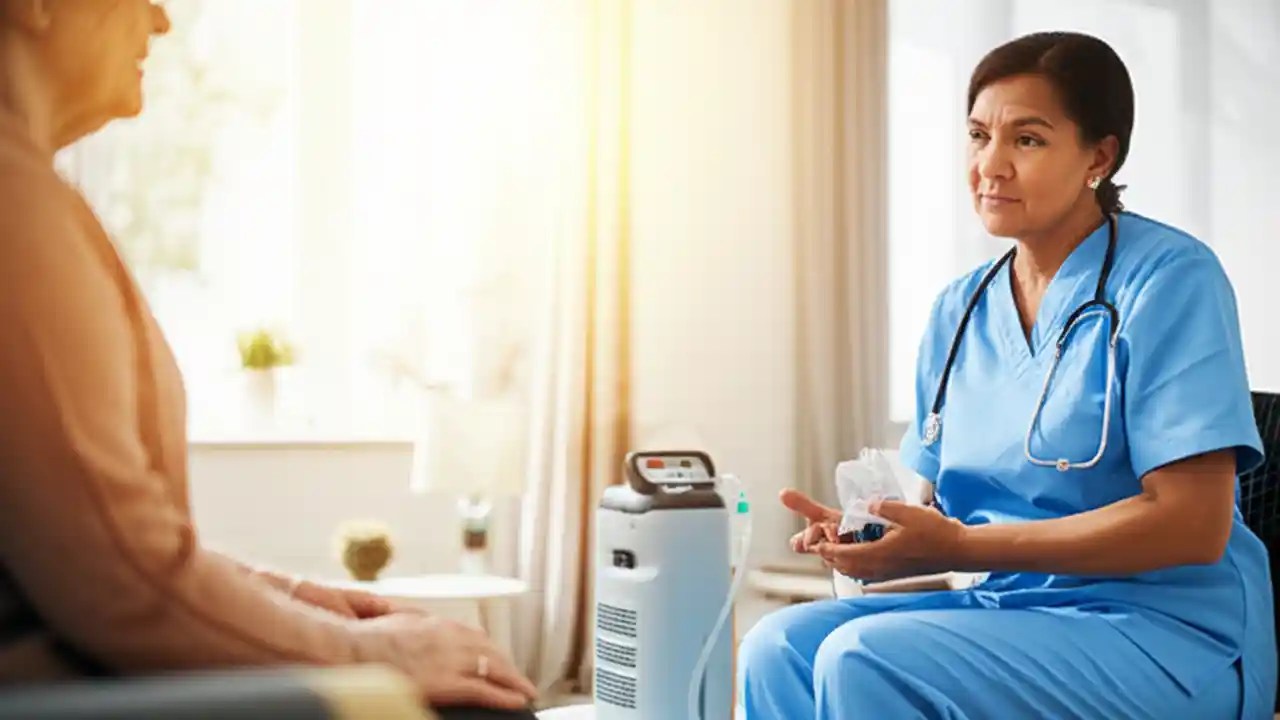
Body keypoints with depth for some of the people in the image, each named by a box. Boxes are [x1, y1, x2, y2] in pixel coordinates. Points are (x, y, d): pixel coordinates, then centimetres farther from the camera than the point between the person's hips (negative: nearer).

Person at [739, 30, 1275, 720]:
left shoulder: (1169, 277, -10)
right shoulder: (958, 309, 10)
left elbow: (1194, 523, -17)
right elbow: (937, 509, 13)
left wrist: (958, 545, -21)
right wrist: (870, 536, -11)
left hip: (1169, 631, -6)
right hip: (1010, 605, 6)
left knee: (864, 657, -26)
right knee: (779, 644, -16)